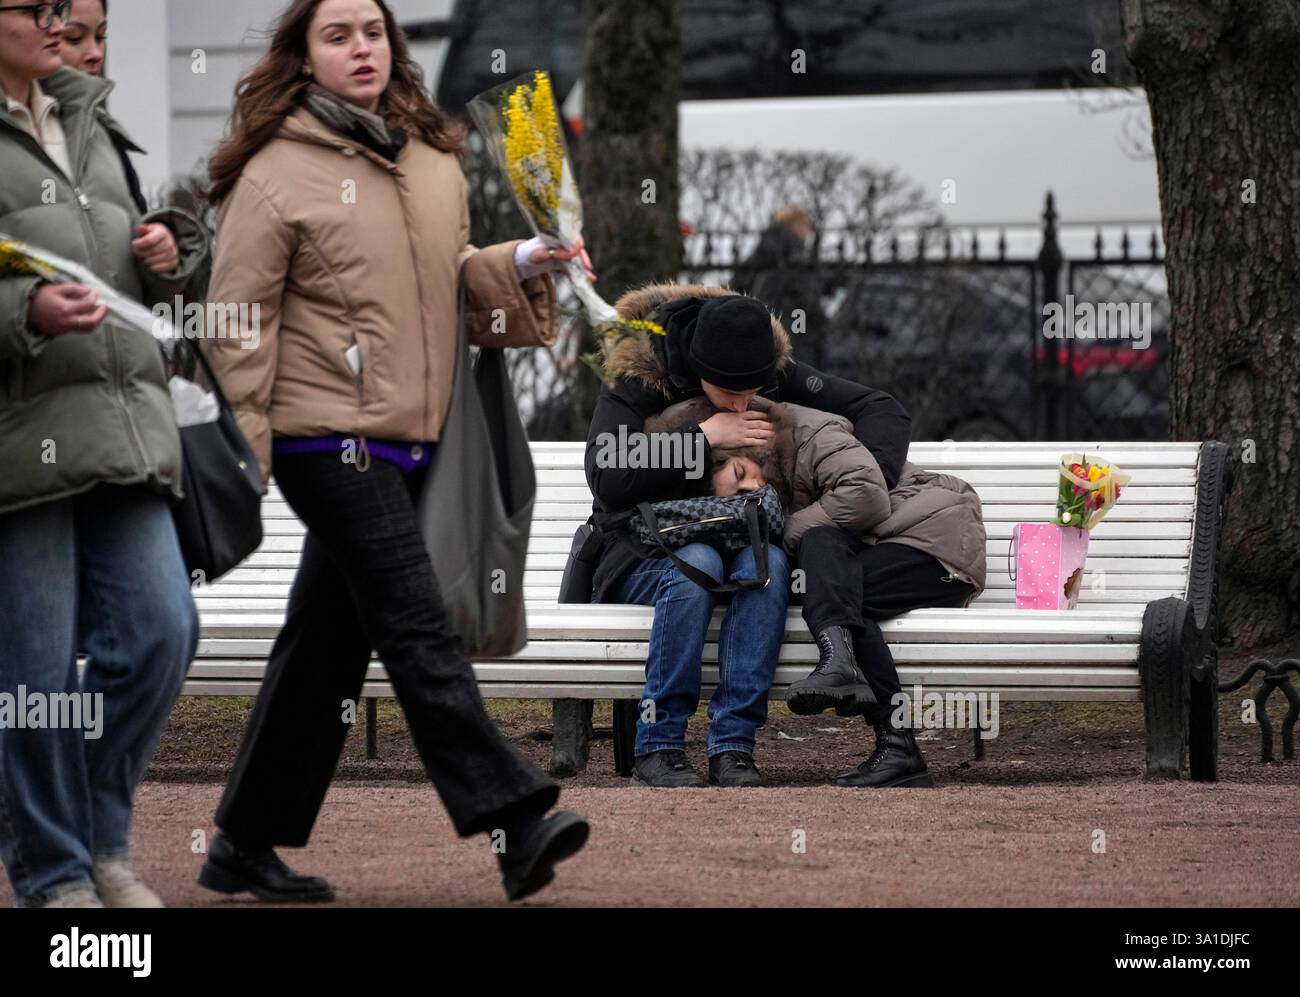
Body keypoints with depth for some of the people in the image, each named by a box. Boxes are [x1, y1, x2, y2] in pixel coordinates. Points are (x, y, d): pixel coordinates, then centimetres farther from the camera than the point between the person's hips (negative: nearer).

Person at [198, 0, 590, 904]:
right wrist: (241, 445, -11)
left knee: (327, 643, 11)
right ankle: (518, 822, -18)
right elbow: (240, 317, -6)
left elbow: (453, 277, 26)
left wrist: (517, 265, 6)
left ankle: (248, 845, 19)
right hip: (328, 435, -7)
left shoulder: (434, 160, 15)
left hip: (409, 437, 7)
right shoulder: (277, 172, -5)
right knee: (418, 630, -13)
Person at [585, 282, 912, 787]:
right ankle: (657, 747, -30)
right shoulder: (637, 376, -12)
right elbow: (607, 481, -21)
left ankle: (733, 745, -34)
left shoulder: (776, 374, -3)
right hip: (643, 553, -3)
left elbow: (881, 409, 0)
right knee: (696, 564, -38)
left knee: (767, 561, -34)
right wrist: (703, 438, -23)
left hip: (742, 543, 3)